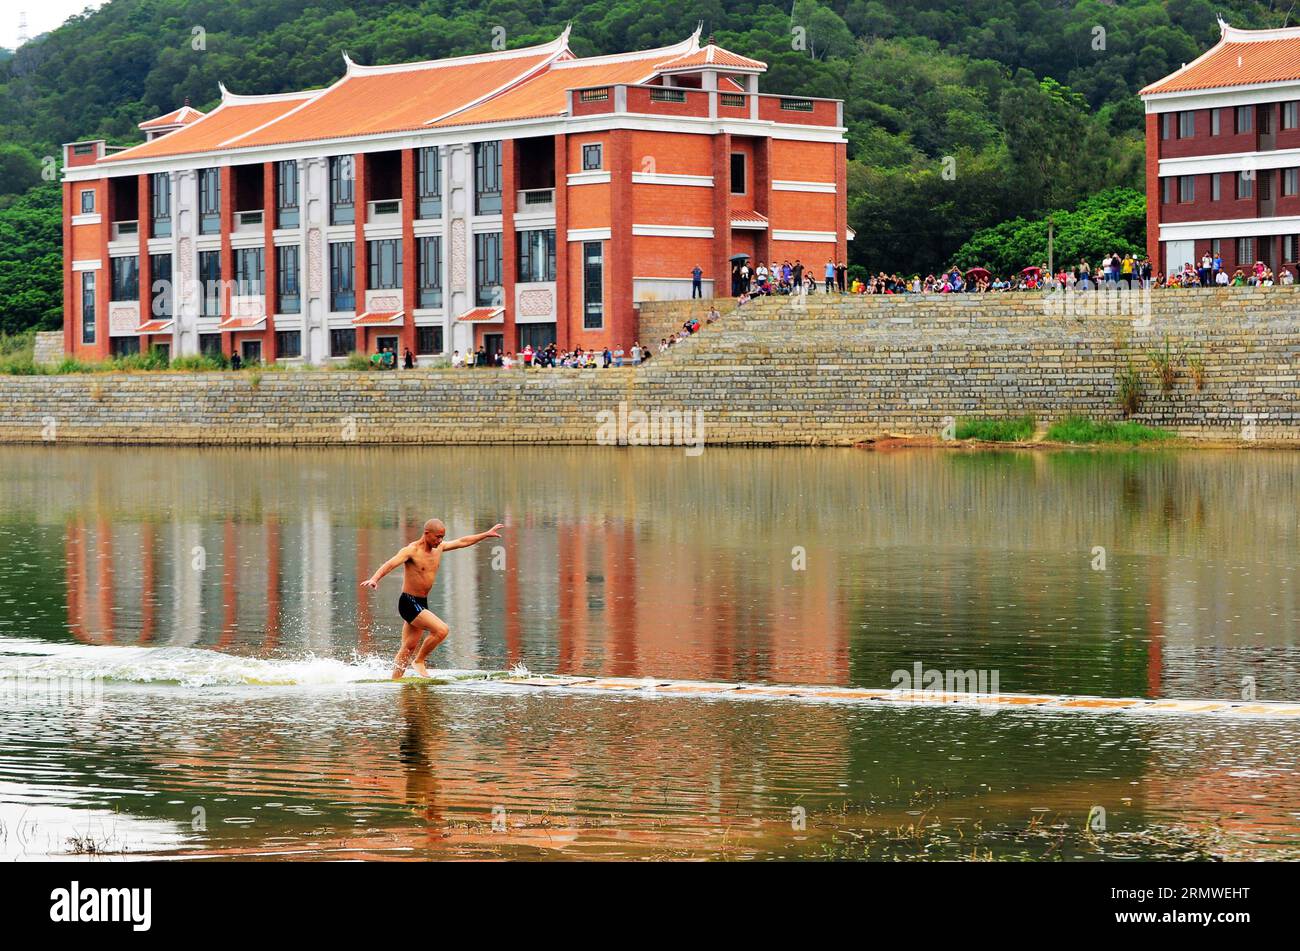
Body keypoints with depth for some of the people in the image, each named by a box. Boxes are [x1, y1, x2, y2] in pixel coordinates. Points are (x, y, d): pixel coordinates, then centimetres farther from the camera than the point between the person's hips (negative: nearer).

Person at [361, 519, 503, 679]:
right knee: (442, 630, -20)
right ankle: (419, 661, -4)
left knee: (409, 647, 9)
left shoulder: (438, 548, 8)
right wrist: (374, 579, -48)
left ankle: (395, 681, 14)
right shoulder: (412, 550, -16)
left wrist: (487, 534, 28)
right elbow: (390, 564, -30)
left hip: (422, 603, 8)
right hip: (409, 603, -8)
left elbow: (462, 542, 22)